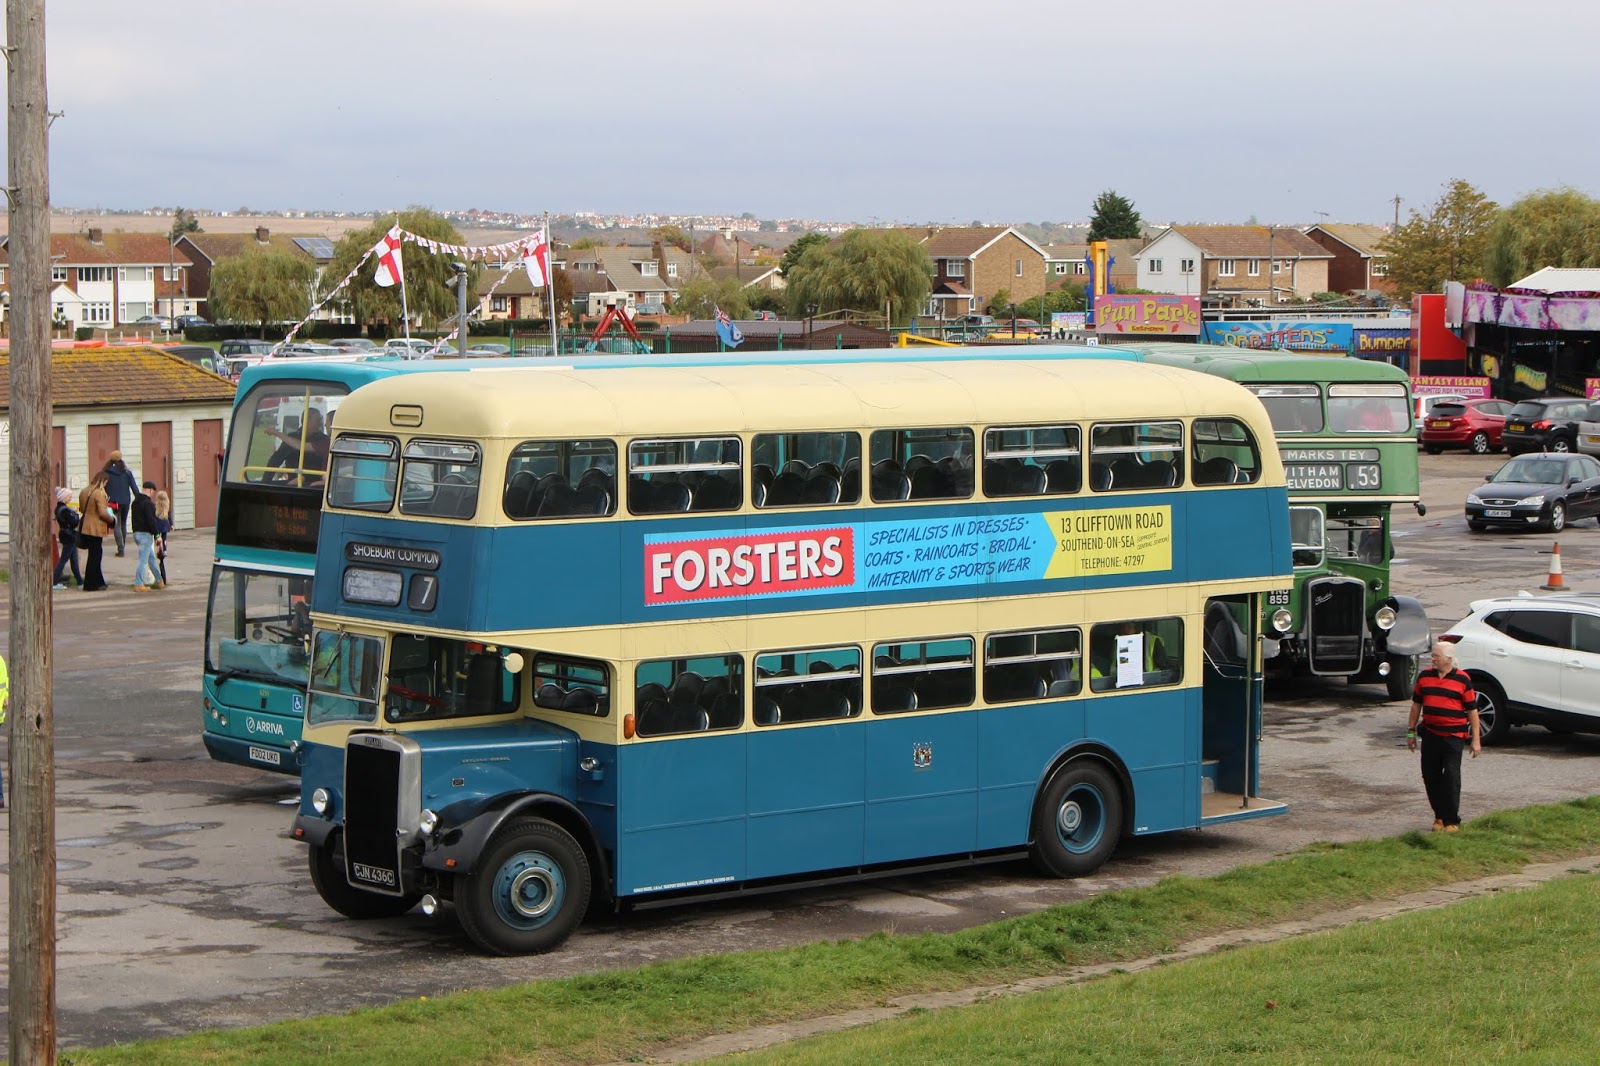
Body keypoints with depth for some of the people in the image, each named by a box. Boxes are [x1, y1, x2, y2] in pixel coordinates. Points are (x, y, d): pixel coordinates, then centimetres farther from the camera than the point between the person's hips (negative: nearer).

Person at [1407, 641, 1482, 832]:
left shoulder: (1463, 679, -4)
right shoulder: (1424, 676, 7)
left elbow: (1472, 710, -1)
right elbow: (1416, 704, 16)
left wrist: (1476, 739, -3)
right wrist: (1411, 731, 14)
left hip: (1453, 736, -4)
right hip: (1430, 735, 4)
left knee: (1451, 778, -5)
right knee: (1430, 777, 6)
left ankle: (1452, 821, 1)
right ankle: (1440, 816, 21)